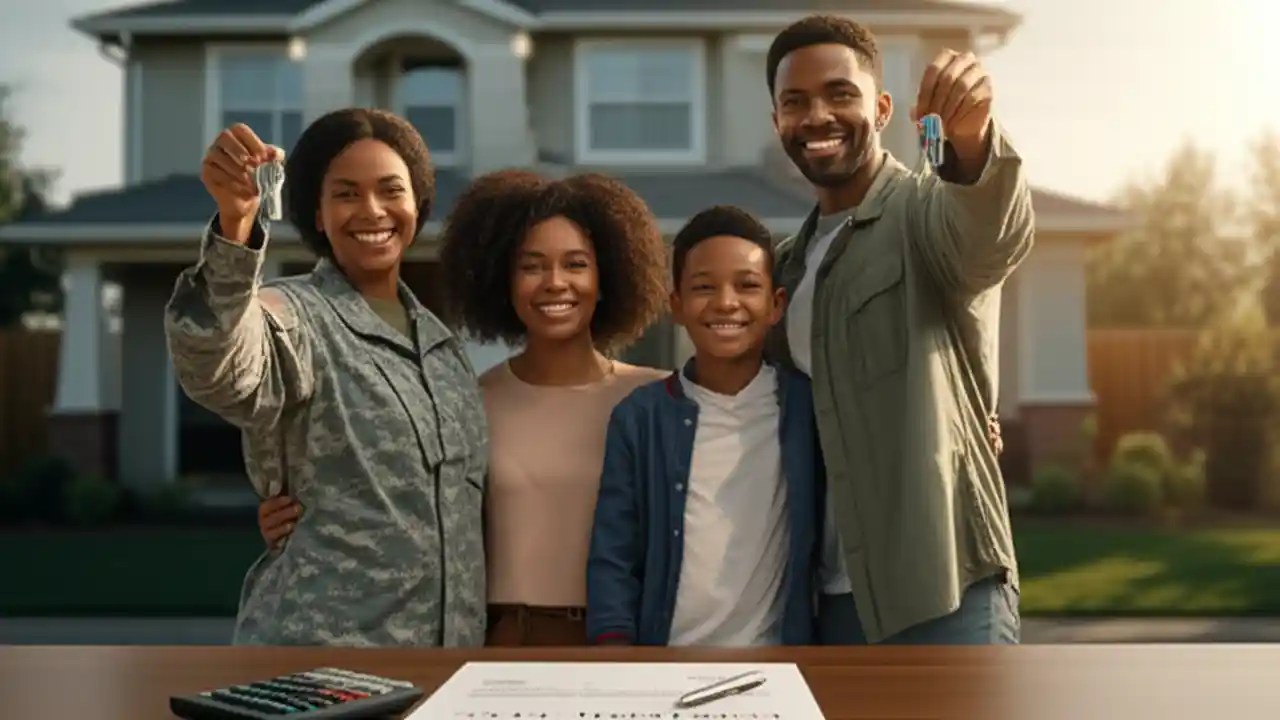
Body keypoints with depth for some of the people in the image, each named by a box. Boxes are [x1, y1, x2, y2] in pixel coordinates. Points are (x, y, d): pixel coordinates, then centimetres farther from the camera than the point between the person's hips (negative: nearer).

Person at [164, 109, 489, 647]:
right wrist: (233, 222, -47)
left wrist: (473, 637, 13)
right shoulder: (295, 317, -9)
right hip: (316, 653, -6)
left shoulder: (441, 341, 10)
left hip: (449, 644, 6)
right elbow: (216, 366, -33)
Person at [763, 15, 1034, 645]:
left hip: (942, 588, -7)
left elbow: (993, 234, -29)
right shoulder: (788, 263, 16)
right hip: (829, 597, 7)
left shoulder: (926, 209, -5)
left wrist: (972, 139, -51)